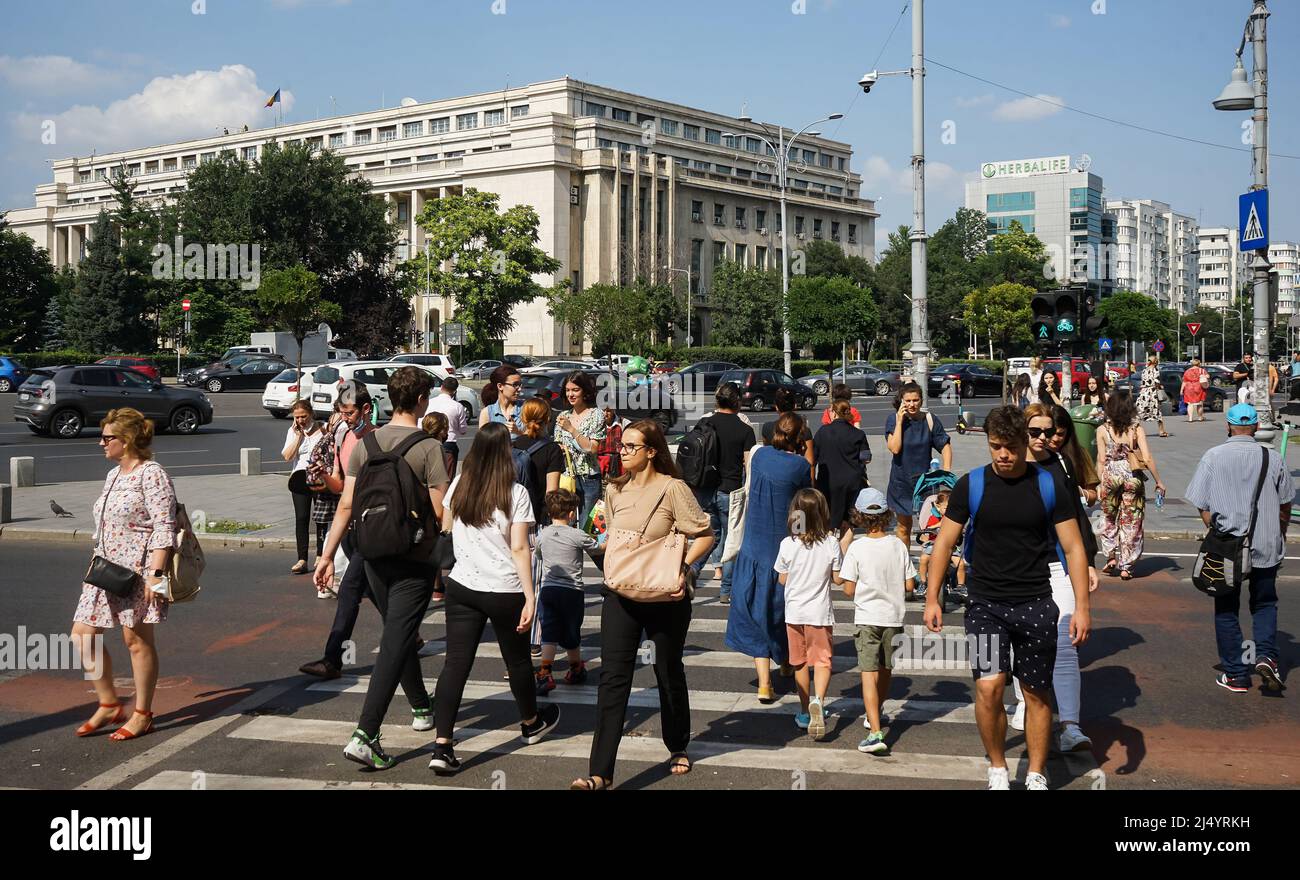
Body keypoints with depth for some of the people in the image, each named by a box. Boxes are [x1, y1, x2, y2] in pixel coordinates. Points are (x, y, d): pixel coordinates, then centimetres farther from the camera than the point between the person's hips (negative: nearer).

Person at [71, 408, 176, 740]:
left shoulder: (152, 474, -11)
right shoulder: (113, 476, 16)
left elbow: (163, 528, -17)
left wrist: (156, 573, -22)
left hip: (139, 571, -9)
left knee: (137, 640, 0)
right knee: (83, 634, 5)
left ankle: (142, 715, 12)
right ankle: (109, 705, 18)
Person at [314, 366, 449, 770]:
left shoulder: (365, 443, 1)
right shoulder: (428, 448, -14)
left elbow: (346, 504, 1)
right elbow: (440, 511, -15)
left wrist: (327, 554, 6)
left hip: (375, 556, 6)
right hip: (415, 560, -6)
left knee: (398, 634, 23)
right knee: (395, 644, -6)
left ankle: (422, 708, 40)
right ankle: (365, 735, -14)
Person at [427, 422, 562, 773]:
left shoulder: (459, 485, 0)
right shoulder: (515, 494, -13)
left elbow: (445, 527, 15)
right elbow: (519, 549, -16)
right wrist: (530, 597, -13)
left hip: (461, 586, 3)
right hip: (504, 591, -3)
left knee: (455, 663, 2)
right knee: (518, 659, 18)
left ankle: (442, 748, -7)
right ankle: (531, 723, 40)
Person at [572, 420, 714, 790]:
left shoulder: (672, 488, -11)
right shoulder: (614, 490, 6)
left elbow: (705, 534, -9)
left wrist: (683, 567, -20)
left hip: (665, 596, -3)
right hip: (621, 593, 4)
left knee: (669, 673, 14)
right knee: (613, 676, -7)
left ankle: (678, 748, 38)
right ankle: (600, 771, -10)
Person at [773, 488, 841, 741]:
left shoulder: (787, 544, -9)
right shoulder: (831, 542, -11)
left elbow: (782, 579, 0)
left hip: (794, 611, 1)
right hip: (820, 611, -1)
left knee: (800, 662, 14)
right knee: (822, 660, 3)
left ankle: (805, 711, 24)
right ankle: (818, 700, -24)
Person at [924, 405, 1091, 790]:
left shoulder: (1049, 485, -2)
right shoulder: (970, 485, -1)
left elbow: (1073, 547, 0)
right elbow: (944, 542, 4)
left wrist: (1082, 607, -5)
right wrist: (932, 599, 0)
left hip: (1036, 605, 0)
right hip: (985, 603, 0)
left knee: (1037, 694, 7)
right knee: (989, 687, -13)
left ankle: (1036, 777, 23)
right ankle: (997, 769, 9)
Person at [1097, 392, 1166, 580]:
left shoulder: (1103, 430, -4)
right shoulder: (1136, 429, -5)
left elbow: (1101, 460, -3)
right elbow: (1148, 458, -9)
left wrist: (1100, 482, 6)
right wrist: (1158, 481, -1)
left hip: (1111, 477, 0)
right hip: (1133, 478, 0)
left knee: (1109, 518, 22)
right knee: (1131, 522, 9)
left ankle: (1111, 556, 16)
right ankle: (1126, 567, 10)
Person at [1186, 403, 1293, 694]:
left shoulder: (1213, 457, -5)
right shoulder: (1273, 458, -2)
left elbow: (1202, 506, -5)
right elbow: (1285, 504, 8)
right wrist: (1280, 535, 23)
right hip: (1267, 546, 1)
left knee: (1227, 611, 11)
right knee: (1264, 604, 19)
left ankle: (1236, 675, 14)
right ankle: (1266, 655, -2)